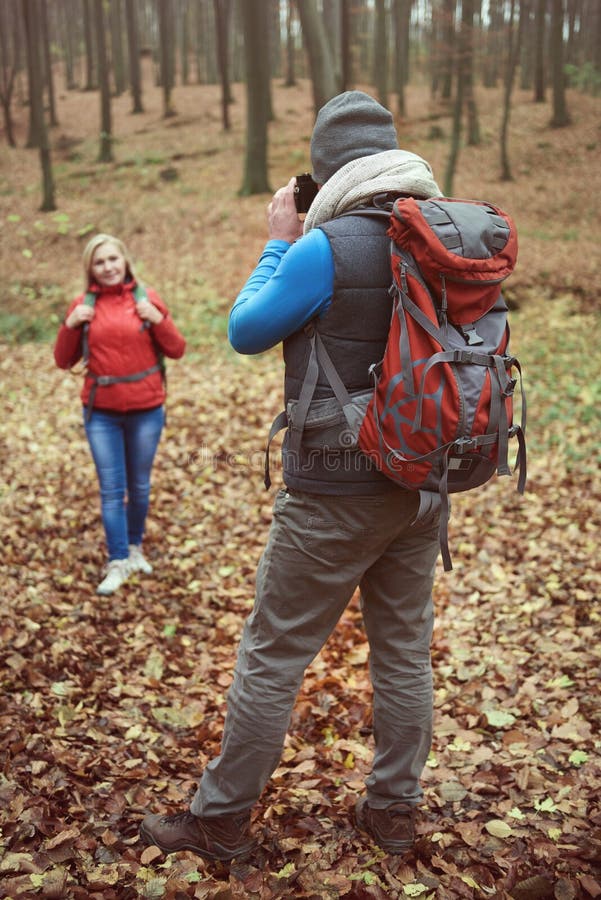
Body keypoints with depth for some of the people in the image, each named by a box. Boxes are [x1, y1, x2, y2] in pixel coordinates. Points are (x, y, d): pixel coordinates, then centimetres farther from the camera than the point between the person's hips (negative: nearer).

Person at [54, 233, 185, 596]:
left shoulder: (146, 298, -3)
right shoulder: (84, 305, 0)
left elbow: (177, 350, -1)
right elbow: (64, 361, 3)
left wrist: (158, 318, -17)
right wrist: (70, 325, -13)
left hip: (146, 410, 0)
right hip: (101, 413, 0)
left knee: (140, 486, 14)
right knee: (111, 490, 2)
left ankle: (135, 547, 34)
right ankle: (118, 563, 10)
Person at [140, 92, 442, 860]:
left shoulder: (325, 248, -18)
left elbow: (246, 332, -5)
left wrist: (278, 242, 5)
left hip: (335, 494, -6)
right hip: (423, 481, 7)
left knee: (272, 655, 6)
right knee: (404, 649, 16)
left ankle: (220, 820, 21)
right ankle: (393, 810, 31)